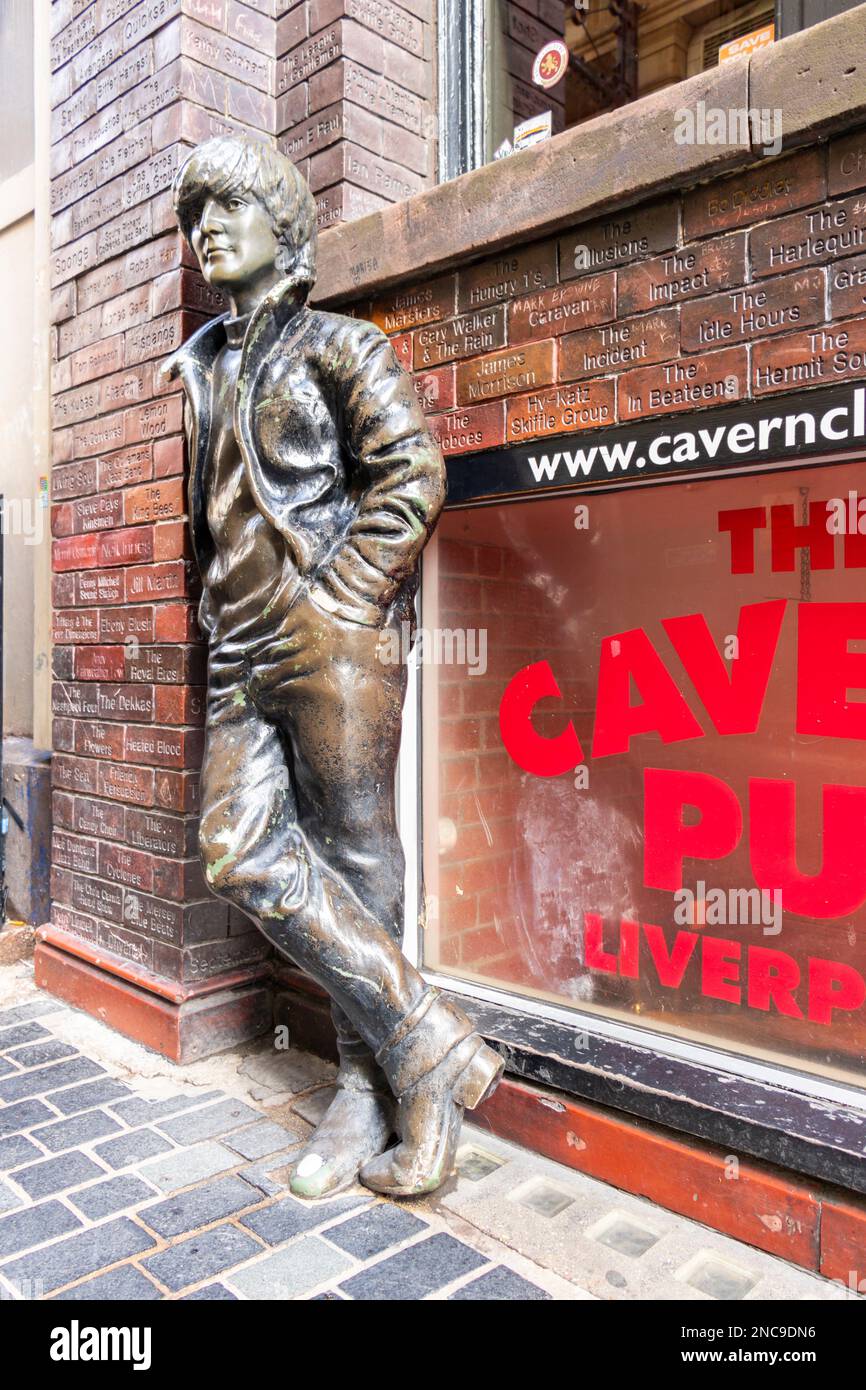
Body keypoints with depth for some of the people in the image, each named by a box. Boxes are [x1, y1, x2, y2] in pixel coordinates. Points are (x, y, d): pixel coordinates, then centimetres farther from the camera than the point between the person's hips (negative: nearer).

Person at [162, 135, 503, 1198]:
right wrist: (219, 612, 16)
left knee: (355, 852, -3)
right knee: (240, 852, -4)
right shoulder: (205, 368, 23)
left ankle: (373, 1087, 11)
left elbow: (412, 475, -8)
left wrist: (340, 605, -11)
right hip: (245, 650, 7)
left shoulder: (337, 346, 4)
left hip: (331, 635, -6)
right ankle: (426, 1043, 4)